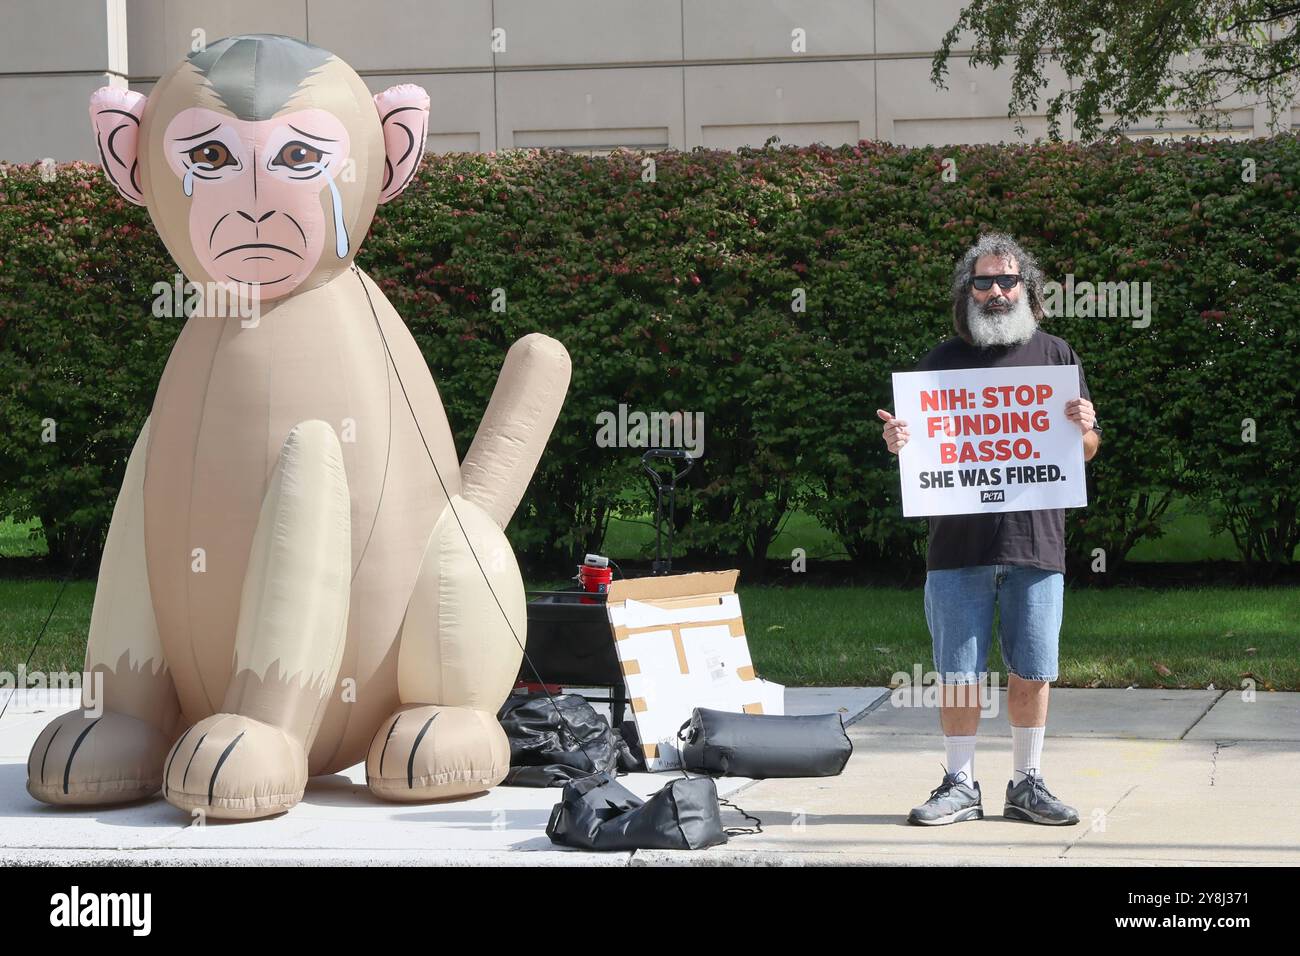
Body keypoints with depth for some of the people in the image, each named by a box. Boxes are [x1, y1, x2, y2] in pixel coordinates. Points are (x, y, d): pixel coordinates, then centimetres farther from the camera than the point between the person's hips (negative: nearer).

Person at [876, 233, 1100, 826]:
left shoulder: (1055, 355, 10)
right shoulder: (944, 360, 9)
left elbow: (1087, 451, 13)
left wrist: (1084, 428, -10)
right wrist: (897, 442, -10)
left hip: (1036, 541, 0)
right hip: (958, 541, 0)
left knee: (1031, 672, 5)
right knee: (958, 672, 2)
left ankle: (1027, 785, 16)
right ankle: (959, 787, 12)